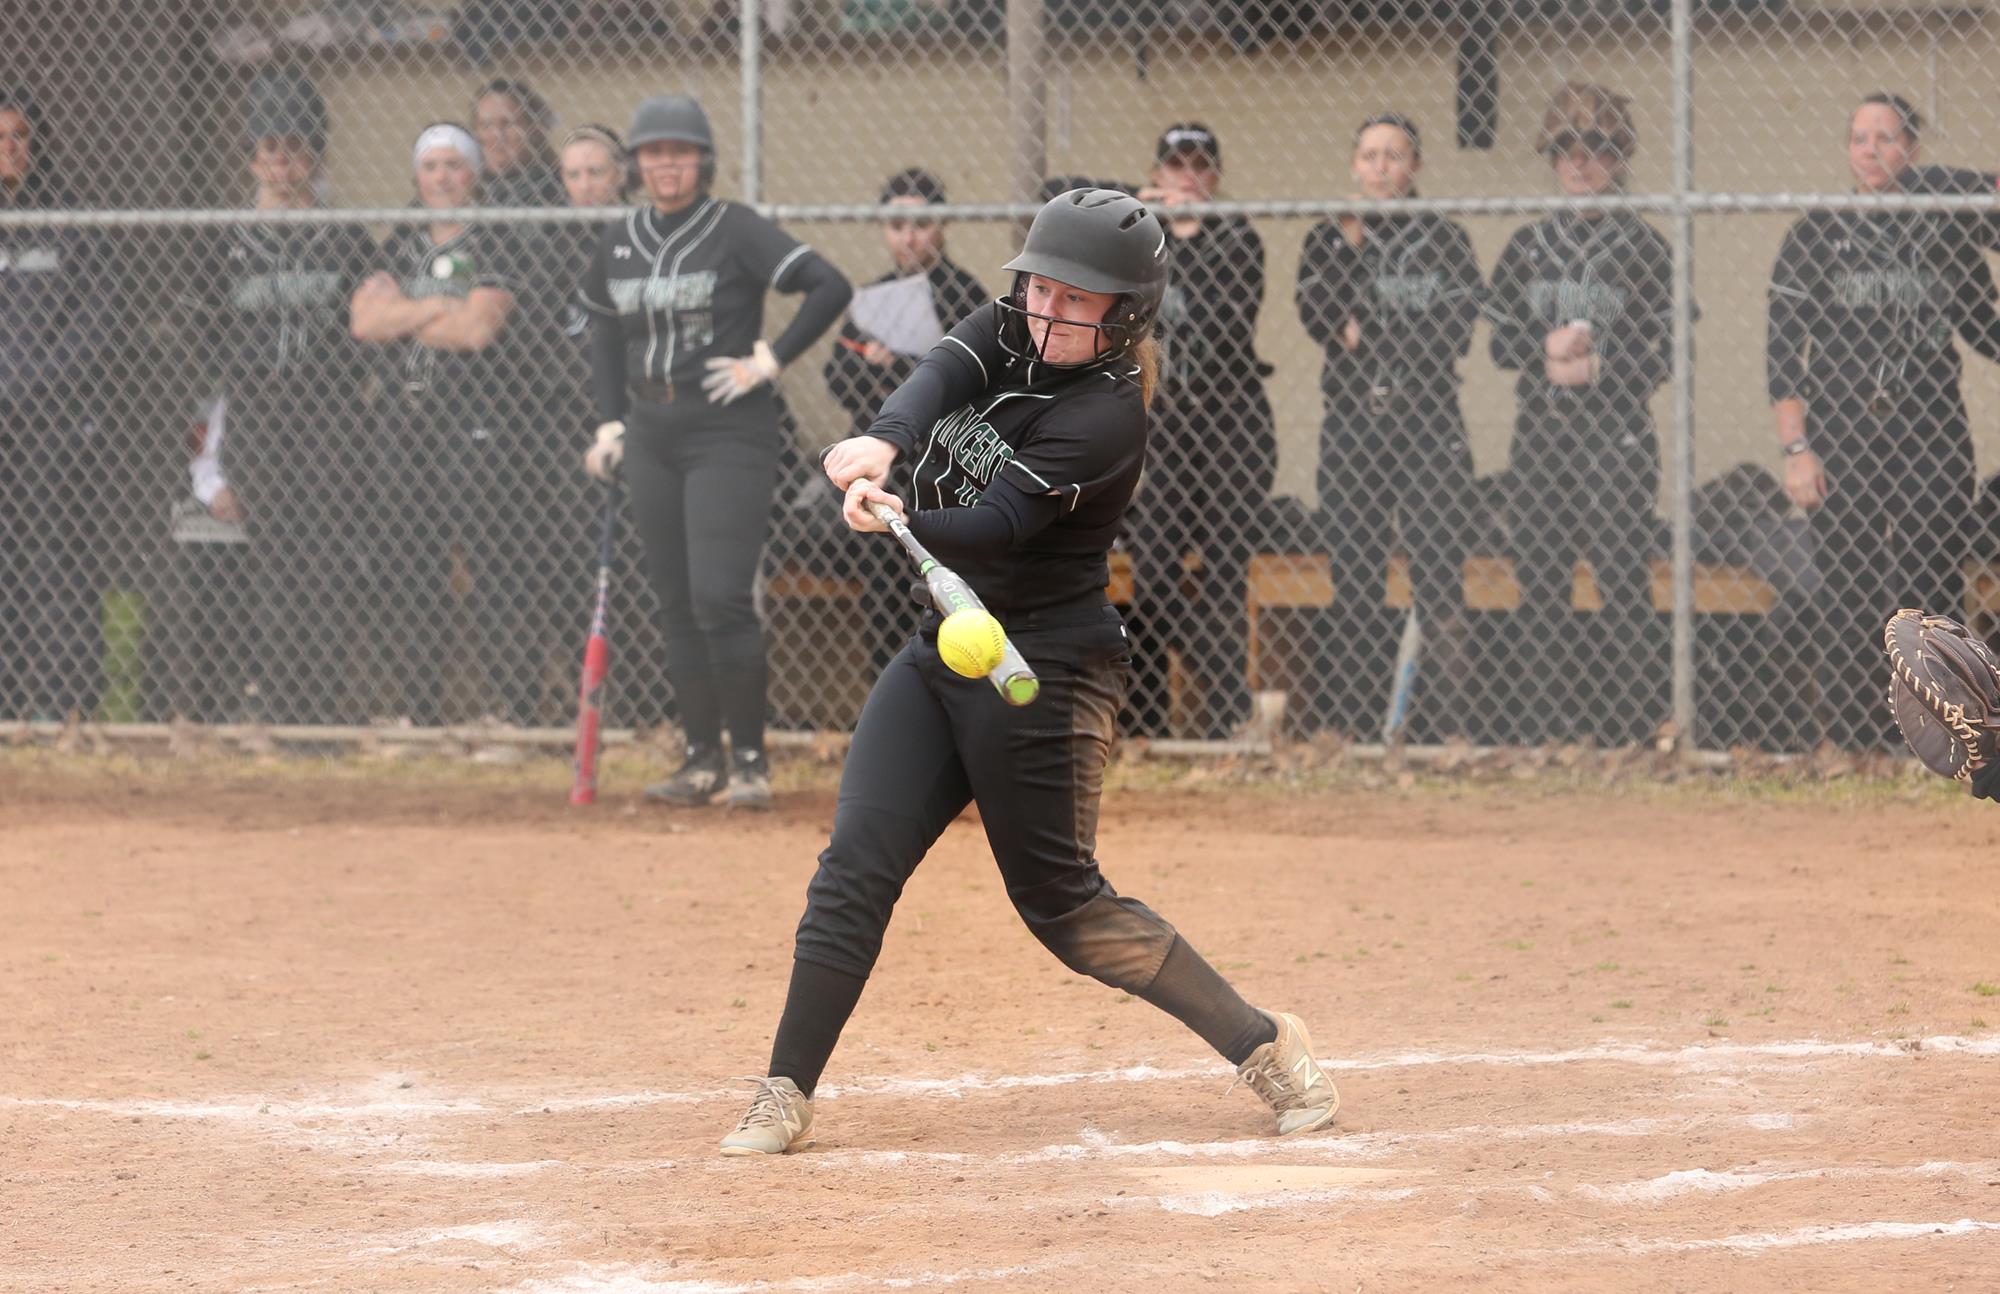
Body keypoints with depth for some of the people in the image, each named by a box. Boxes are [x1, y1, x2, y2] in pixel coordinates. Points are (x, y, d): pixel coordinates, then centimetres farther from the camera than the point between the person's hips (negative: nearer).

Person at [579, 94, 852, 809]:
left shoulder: (735, 229, -7)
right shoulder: (619, 241, 10)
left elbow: (829, 287, -13)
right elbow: (606, 330, 24)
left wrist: (769, 361, -15)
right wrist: (610, 422, 13)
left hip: (731, 435, -6)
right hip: (651, 440, 6)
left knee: (719, 596, -14)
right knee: (677, 606, 7)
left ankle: (749, 758, -7)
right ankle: (703, 757, 13)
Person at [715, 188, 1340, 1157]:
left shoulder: (1106, 414, -17)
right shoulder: (1008, 333, 4)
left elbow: (1002, 523, -27)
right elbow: (945, 375, -17)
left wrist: (902, 523, -46)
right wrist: (884, 443, -39)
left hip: (1045, 675, -7)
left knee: (1061, 902, -1)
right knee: (857, 863, -5)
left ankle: (1262, 1044, 12)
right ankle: (784, 1100, -2)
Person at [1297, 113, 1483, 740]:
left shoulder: (1445, 240, 6)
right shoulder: (1329, 239, 11)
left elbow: (1457, 330, -4)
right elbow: (1317, 318, -3)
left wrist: (1369, 333, -5)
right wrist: (1349, 248, -13)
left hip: (1428, 422, -2)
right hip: (1351, 424, 2)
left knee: (1439, 574, -8)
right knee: (1353, 578, 2)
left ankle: (1451, 725, -8)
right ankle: (1352, 725, 5)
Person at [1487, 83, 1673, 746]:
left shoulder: (1641, 246, 2)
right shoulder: (1527, 247, 13)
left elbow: (1662, 353, -1)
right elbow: (1501, 338, 9)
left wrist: (1595, 365, -14)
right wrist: (1548, 349, -10)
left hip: (1618, 436, -4)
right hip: (1540, 436, 4)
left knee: (1623, 581, -8)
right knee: (1539, 584, 2)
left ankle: (1629, 735, -8)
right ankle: (1542, 735, 5)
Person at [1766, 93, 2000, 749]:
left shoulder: (1942, 234, 8)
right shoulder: (1814, 235, 4)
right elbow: (1782, 351, 1)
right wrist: (1795, 449, -8)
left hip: (1932, 448, 1)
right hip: (1842, 448, -1)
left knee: (1931, 600, -1)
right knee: (1847, 606, -2)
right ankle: (1852, 757, 2)